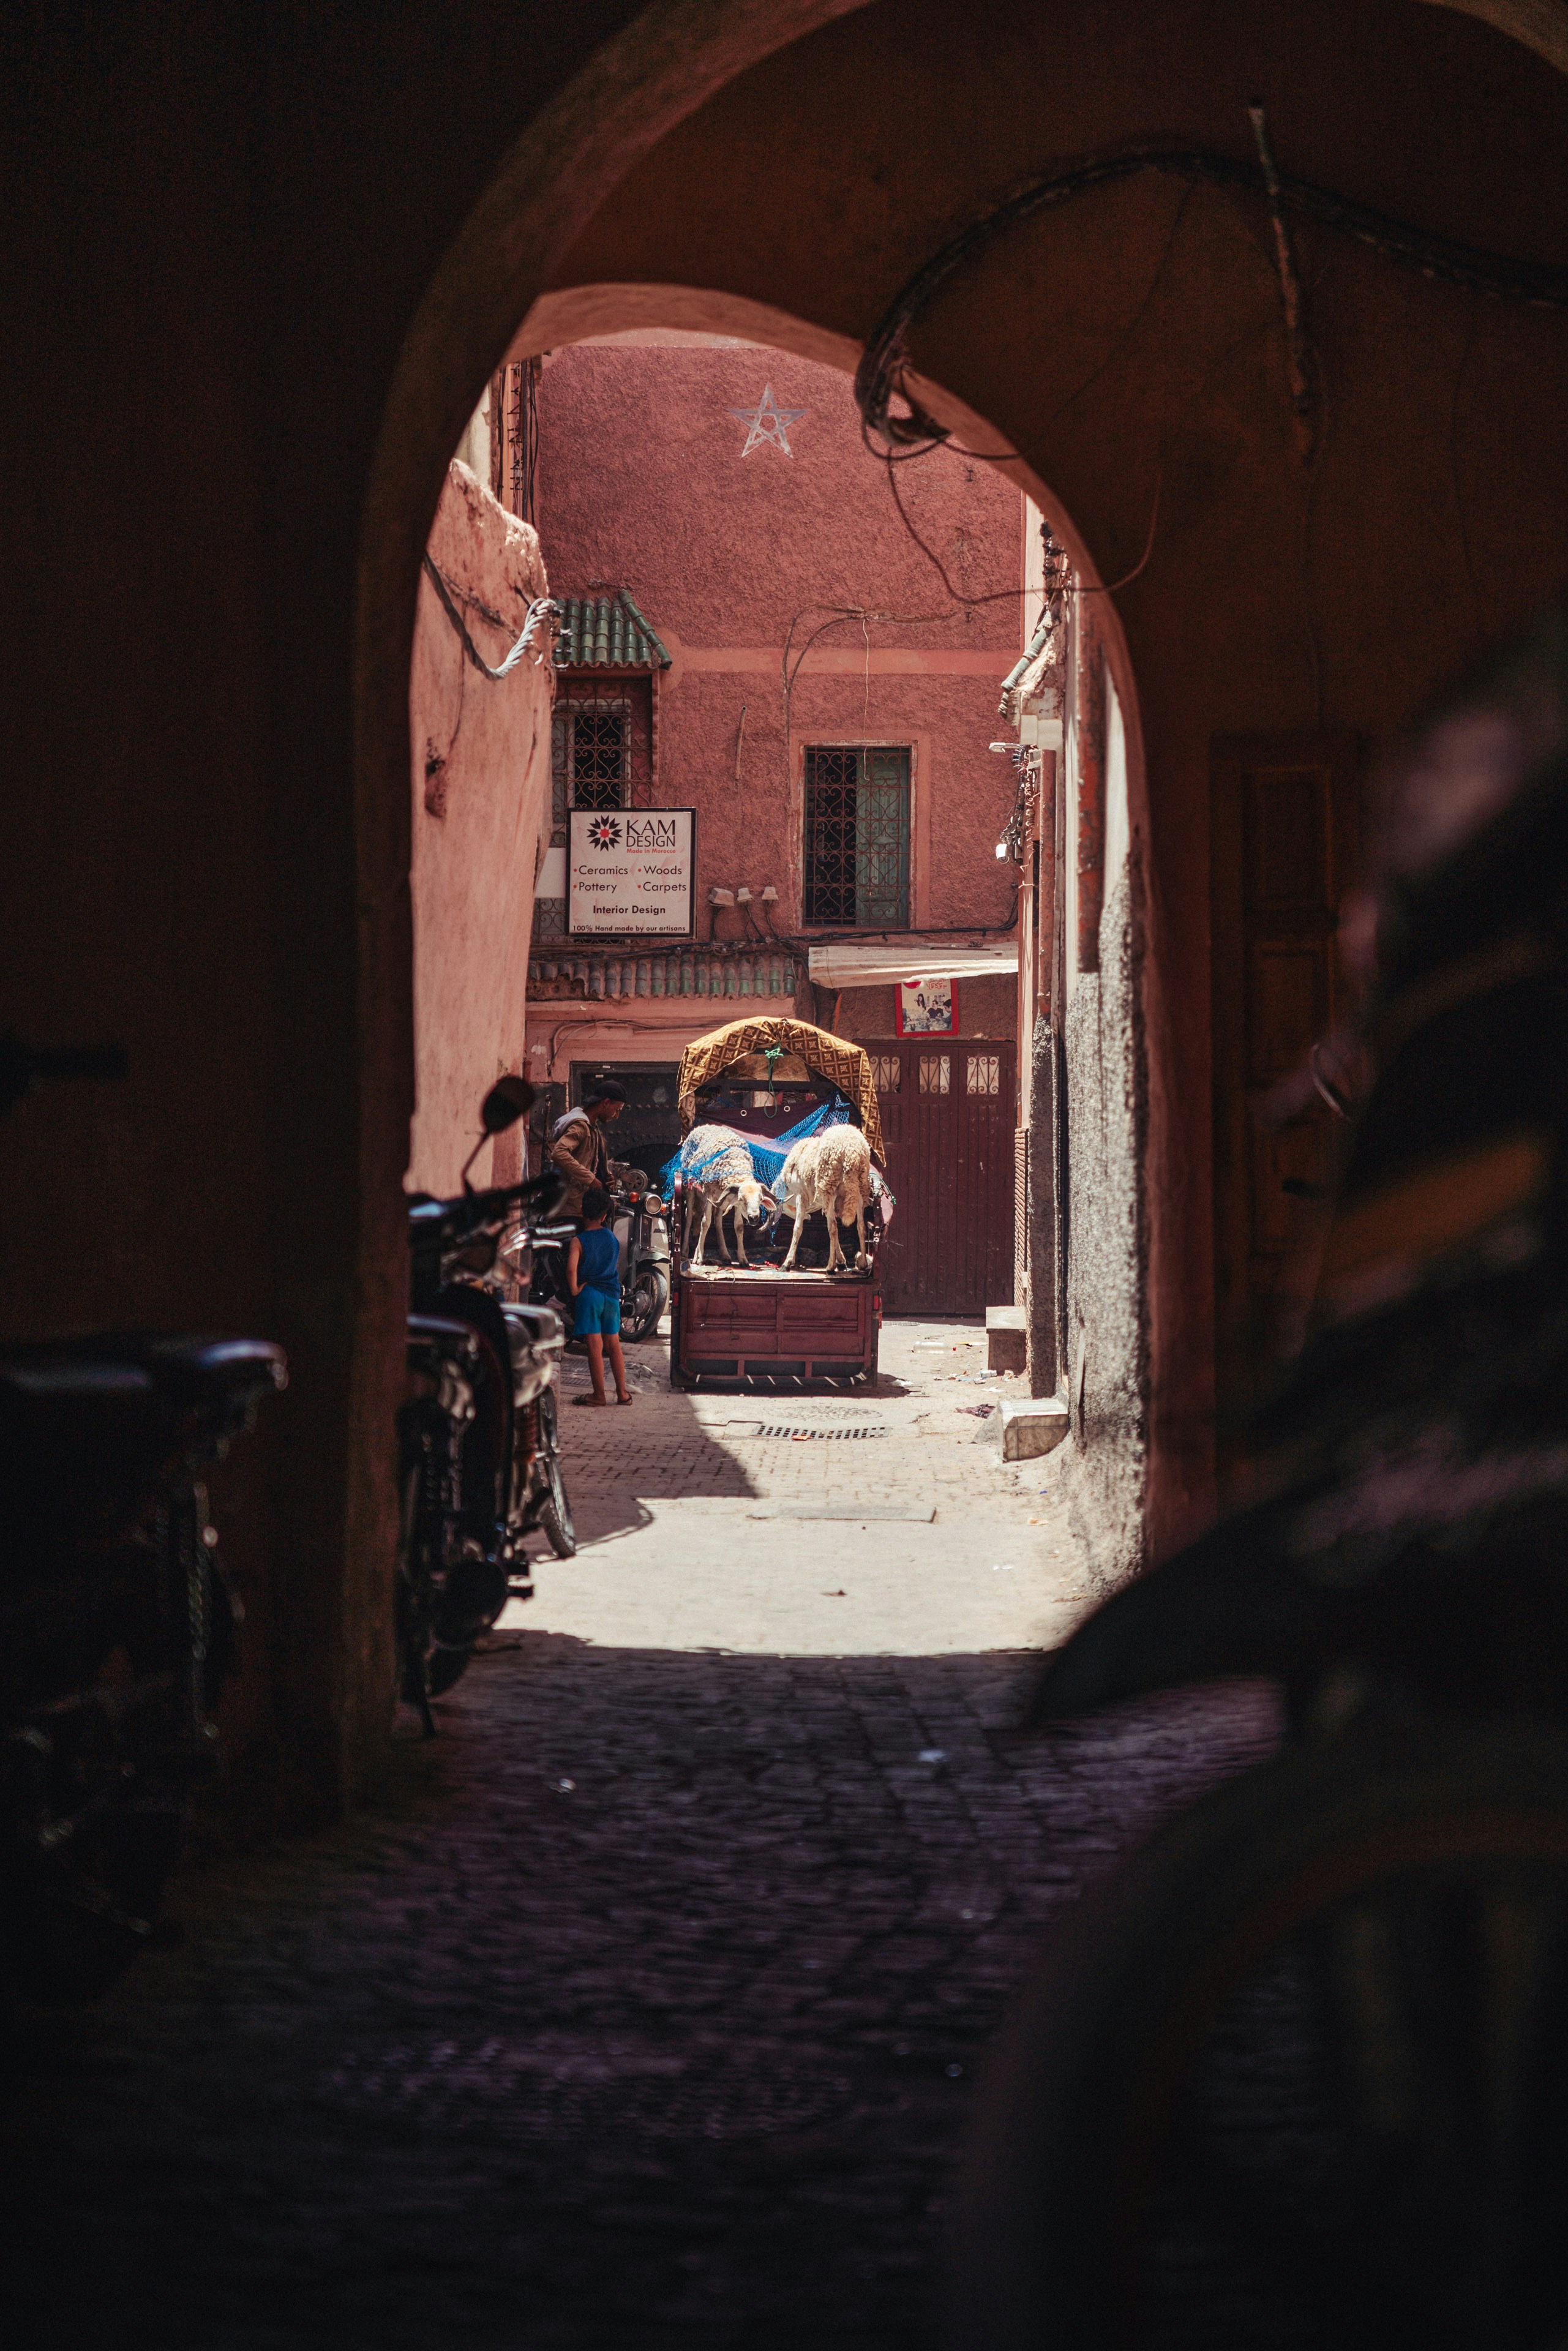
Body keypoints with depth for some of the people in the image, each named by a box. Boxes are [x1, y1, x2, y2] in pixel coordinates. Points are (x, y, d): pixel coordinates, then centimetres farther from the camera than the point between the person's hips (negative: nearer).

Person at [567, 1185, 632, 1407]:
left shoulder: (578, 1241, -10)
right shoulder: (611, 1236, 6)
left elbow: (571, 1269, -24)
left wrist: (574, 1290, -12)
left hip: (589, 1294, -5)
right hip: (612, 1294, 5)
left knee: (595, 1346, -4)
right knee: (614, 1344, 13)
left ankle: (599, 1395, -2)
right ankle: (622, 1393, 15)